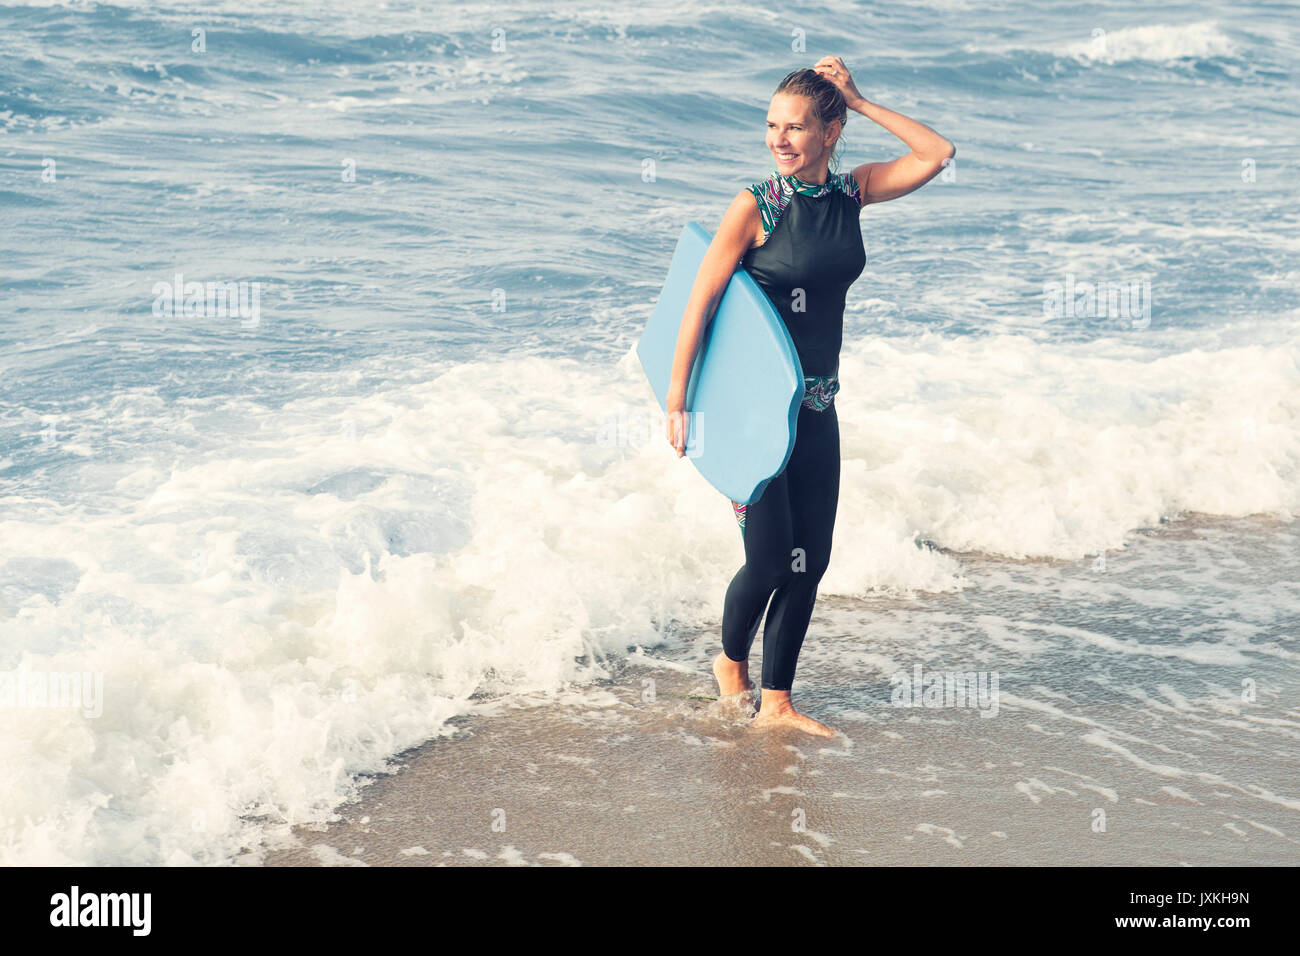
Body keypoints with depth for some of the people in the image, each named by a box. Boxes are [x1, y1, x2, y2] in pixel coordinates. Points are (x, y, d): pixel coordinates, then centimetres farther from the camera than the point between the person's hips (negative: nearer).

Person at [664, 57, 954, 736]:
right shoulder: (755, 206, -10)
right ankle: (730, 662, 24)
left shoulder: (852, 193, 4)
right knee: (770, 559, -5)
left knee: (811, 562, 4)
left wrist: (860, 101, -3)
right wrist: (677, 404, -11)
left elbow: (938, 155, 1)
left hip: (817, 407, 5)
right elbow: (699, 304, -10)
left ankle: (776, 703, 16)